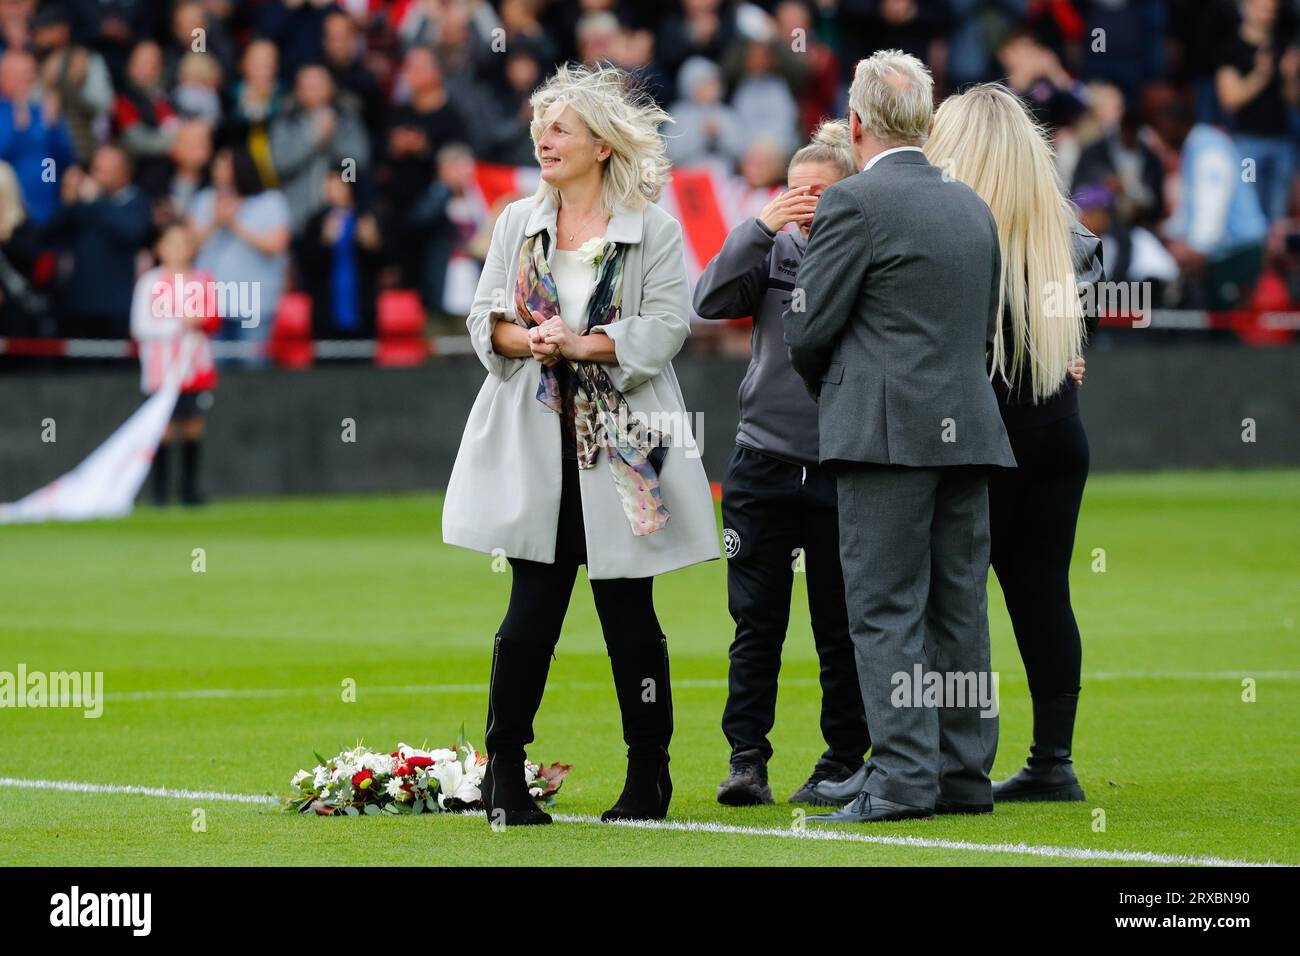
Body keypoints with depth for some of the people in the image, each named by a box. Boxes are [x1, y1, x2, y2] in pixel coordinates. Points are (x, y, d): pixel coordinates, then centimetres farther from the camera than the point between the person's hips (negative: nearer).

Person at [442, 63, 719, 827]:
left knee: (628, 609, 2)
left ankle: (649, 777, 11)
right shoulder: (518, 224, 12)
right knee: (533, 607, -1)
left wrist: (584, 344, -18)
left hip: (621, 445, -3)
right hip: (538, 446, 3)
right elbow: (485, 319, 10)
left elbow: (667, 325, -9)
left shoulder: (653, 229, -1)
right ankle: (505, 776, 4)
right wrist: (525, 339, -12)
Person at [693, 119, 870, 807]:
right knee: (757, 620, 2)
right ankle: (746, 757, 6)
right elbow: (710, 301, -6)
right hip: (764, 461, 2)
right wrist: (760, 228, -13)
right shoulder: (775, 251, 5)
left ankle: (844, 759, 16)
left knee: (840, 626, 6)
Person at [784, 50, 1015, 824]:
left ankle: (903, 777, -11)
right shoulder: (973, 207, 14)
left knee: (887, 610, -6)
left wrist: (825, 387, 13)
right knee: (959, 606, 9)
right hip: (969, 429, 7)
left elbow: (809, 326, -7)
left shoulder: (856, 202, -8)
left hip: (889, 432, -7)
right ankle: (964, 774, 10)